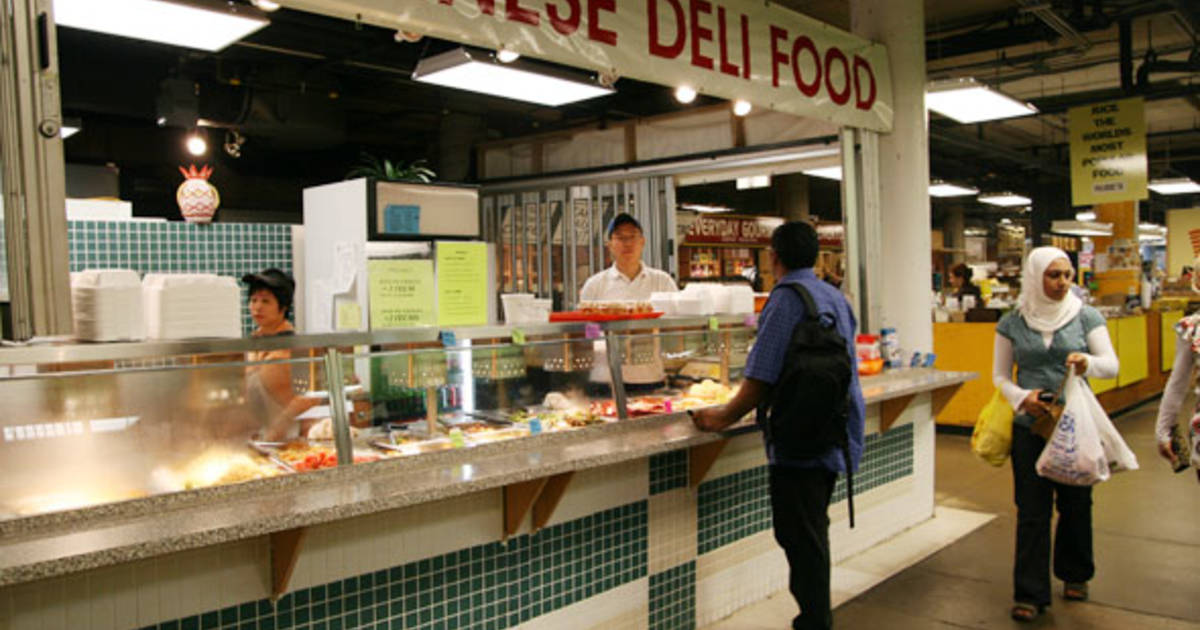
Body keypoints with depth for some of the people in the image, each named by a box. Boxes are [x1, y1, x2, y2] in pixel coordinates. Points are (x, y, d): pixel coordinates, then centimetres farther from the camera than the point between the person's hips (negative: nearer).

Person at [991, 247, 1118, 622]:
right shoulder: (1012, 323, 1)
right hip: (1030, 425, 0)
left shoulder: (1086, 317, 1)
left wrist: (1088, 362, -29)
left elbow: (1111, 365, -6)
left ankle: (1074, 574, 34)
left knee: (1075, 503, 11)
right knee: (1032, 509, 0)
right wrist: (1021, 397, -15)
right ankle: (1029, 593, 8)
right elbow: (1000, 375, 5)